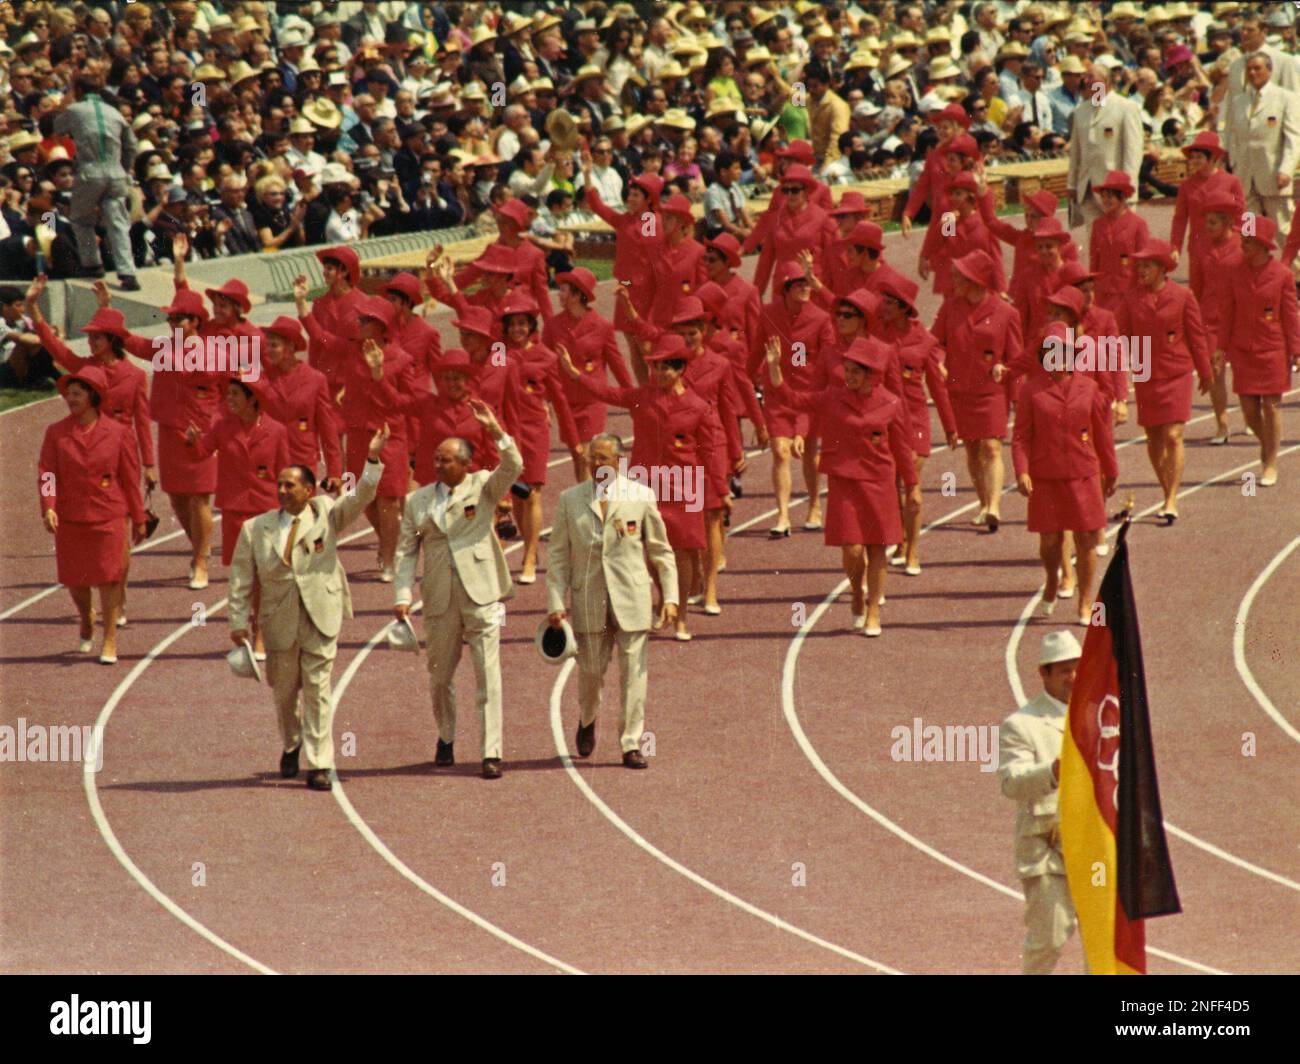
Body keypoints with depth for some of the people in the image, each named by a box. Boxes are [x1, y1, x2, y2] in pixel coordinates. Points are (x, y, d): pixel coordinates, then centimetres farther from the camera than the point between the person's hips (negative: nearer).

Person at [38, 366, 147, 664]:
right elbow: (46, 472, -5)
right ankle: (86, 621, 40)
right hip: (69, 517, 2)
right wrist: (48, 507, -21)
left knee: (108, 578, -5)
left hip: (109, 516, -2)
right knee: (74, 580, 10)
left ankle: (109, 641, 6)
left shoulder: (117, 433, -2)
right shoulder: (56, 433, 1)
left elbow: (130, 478, 3)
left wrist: (139, 519, 6)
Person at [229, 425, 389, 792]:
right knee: (284, 689, 13)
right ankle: (291, 746, 39)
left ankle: (320, 765, -2)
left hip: (321, 616, -2)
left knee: (318, 689, -5)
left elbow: (360, 497, -6)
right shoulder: (256, 529, 5)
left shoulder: (326, 514, 5)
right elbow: (242, 579, 5)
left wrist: (372, 459, -20)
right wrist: (239, 621, -2)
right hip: (279, 620, 2)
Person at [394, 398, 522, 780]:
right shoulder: (418, 501, 10)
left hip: (481, 594, -3)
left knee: (488, 674, -7)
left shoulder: (482, 487, 4)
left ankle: (491, 753, -7)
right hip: (440, 599, 3)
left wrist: (494, 430, -24)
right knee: (440, 675, 11)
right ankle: (446, 738, 35)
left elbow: (513, 468, -13)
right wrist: (402, 596, -2)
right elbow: (406, 550, 8)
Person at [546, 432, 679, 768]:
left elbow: (661, 551, 7)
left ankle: (631, 745, 4)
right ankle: (587, 721, 38)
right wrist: (555, 603, -3)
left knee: (633, 672, -3)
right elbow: (558, 556, 4)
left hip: (631, 599, -1)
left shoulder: (641, 497, 2)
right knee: (591, 670, 7)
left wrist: (670, 597, 0)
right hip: (589, 599, 1)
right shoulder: (570, 499, 3)